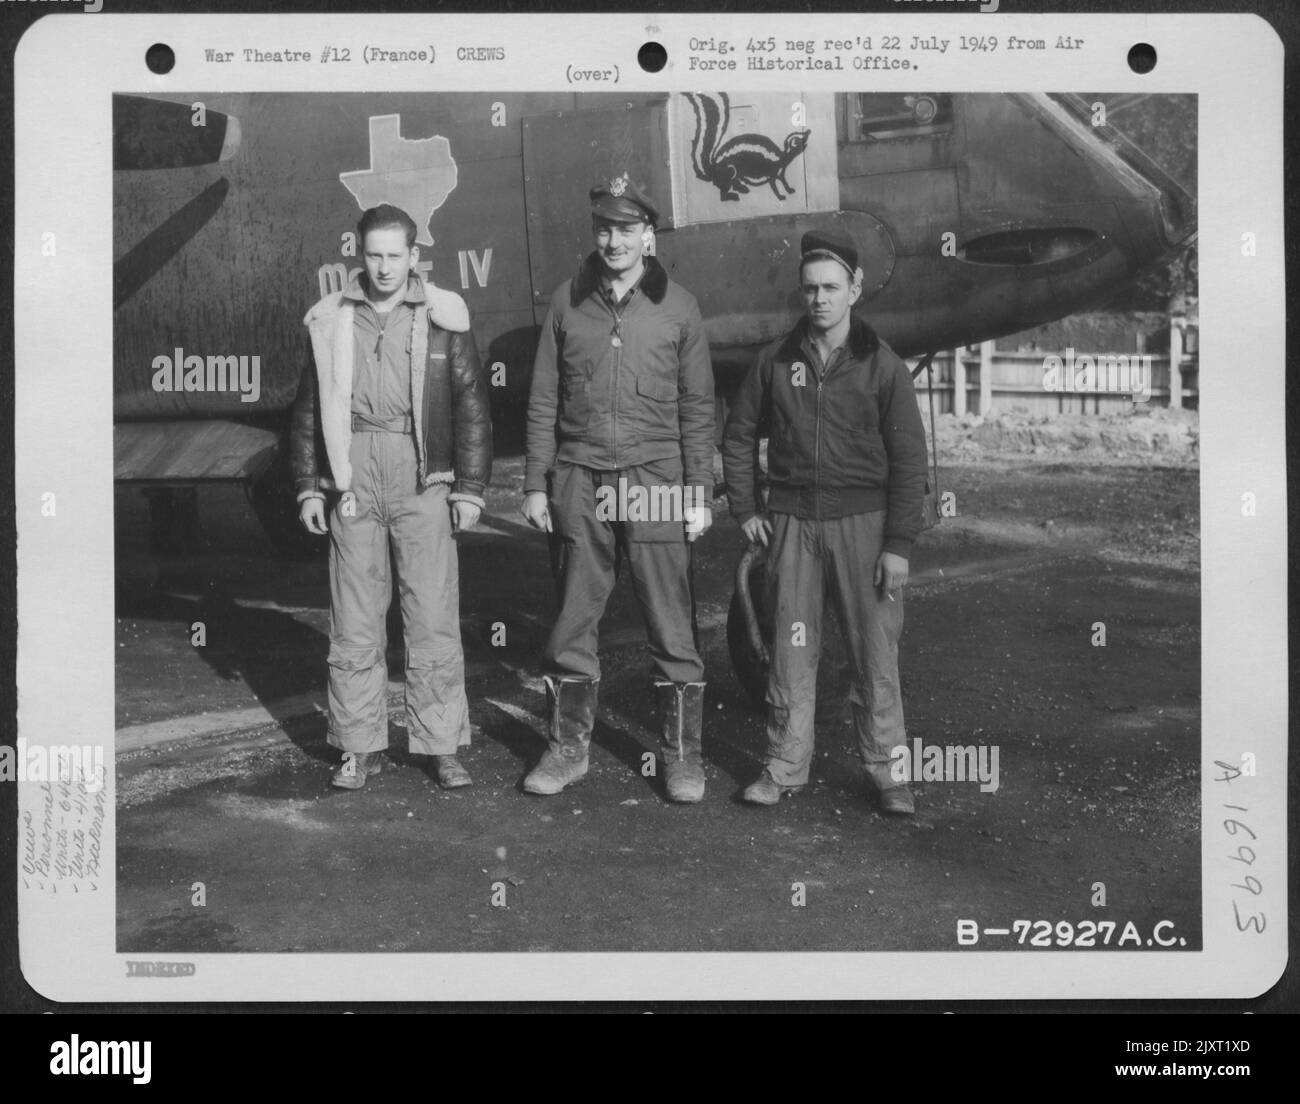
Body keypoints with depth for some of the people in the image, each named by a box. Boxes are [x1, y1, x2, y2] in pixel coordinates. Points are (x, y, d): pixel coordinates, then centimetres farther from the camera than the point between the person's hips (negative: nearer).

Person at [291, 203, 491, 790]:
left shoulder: (442, 317, 3)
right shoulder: (331, 320, 9)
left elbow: (471, 404, 5)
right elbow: (308, 406, 15)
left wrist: (470, 488, 1)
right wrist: (308, 486, 10)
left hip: (423, 477, -2)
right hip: (351, 478, 2)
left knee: (433, 615, -2)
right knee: (353, 620, 4)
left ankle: (442, 746, 7)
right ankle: (360, 747, 13)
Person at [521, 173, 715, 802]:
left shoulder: (677, 306, 3)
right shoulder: (568, 301, 7)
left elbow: (697, 409, 4)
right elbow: (543, 400, 9)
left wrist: (699, 491, -1)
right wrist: (535, 484, 5)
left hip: (654, 482, -2)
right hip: (579, 481, 2)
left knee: (671, 626, 1)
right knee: (572, 622, 8)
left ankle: (682, 755, 13)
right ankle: (568, 749, 21)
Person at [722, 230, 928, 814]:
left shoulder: (882, 366, -3)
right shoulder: (777, 360, 5)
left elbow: (908, 459, -3)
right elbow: (739, 433, 16)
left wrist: (898, 543, -8)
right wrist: (744, 509, 9)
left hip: (862, 523, -2)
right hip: (791, 523, 2)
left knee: (875, 651, 0)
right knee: (791, 649, 6)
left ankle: (886, 770, 11)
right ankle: (785, 766, 16)